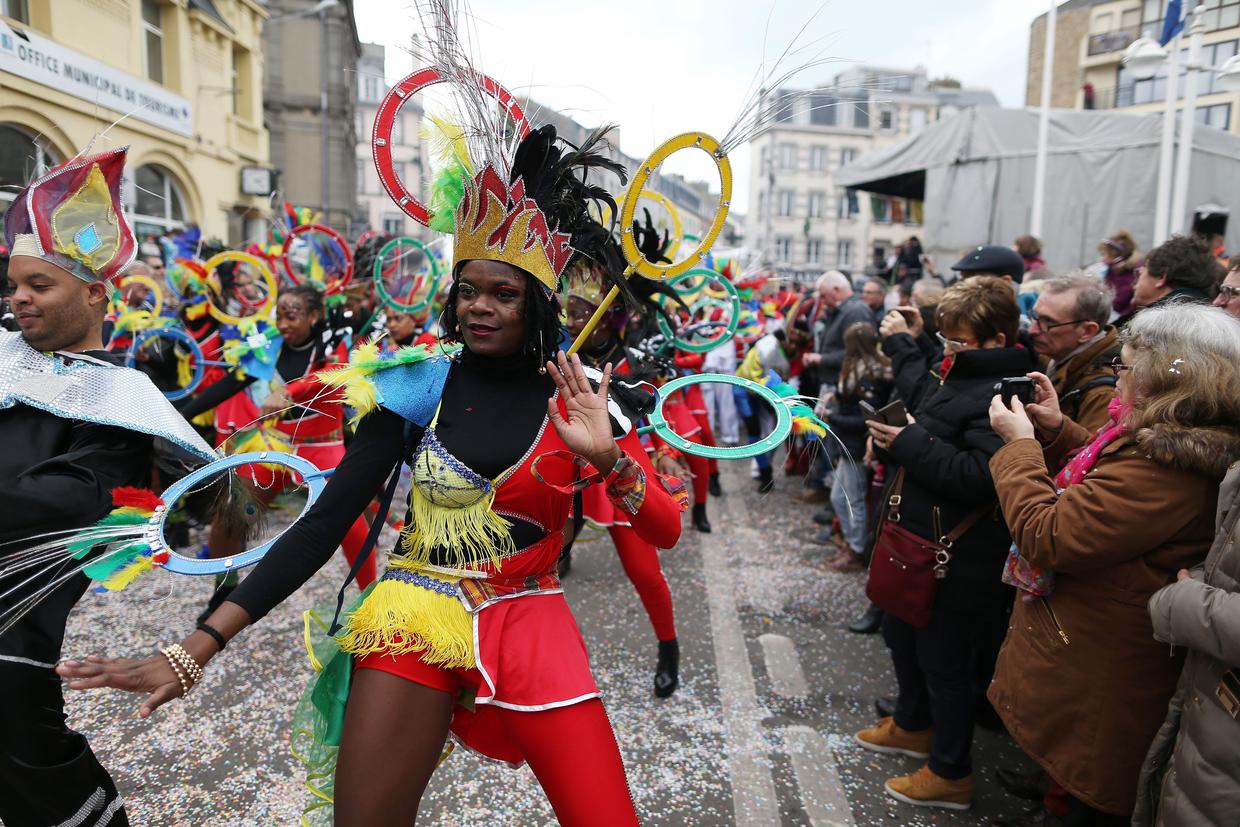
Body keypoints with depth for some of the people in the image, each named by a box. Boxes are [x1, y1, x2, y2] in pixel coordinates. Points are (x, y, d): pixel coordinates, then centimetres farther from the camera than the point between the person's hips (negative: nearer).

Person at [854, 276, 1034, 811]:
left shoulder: (1000, 396, -24)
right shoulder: (962, 375, 7)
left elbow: (979, 476, -33)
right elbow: (924, 393, 29)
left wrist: (909, 443, -26)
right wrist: (901, 344, 32)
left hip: (955, 560, -10)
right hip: (921, 541, 10)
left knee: (942, 660, 6)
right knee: (901, 633, 24)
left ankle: (950, 772, 27)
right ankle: (913, 726, 48)